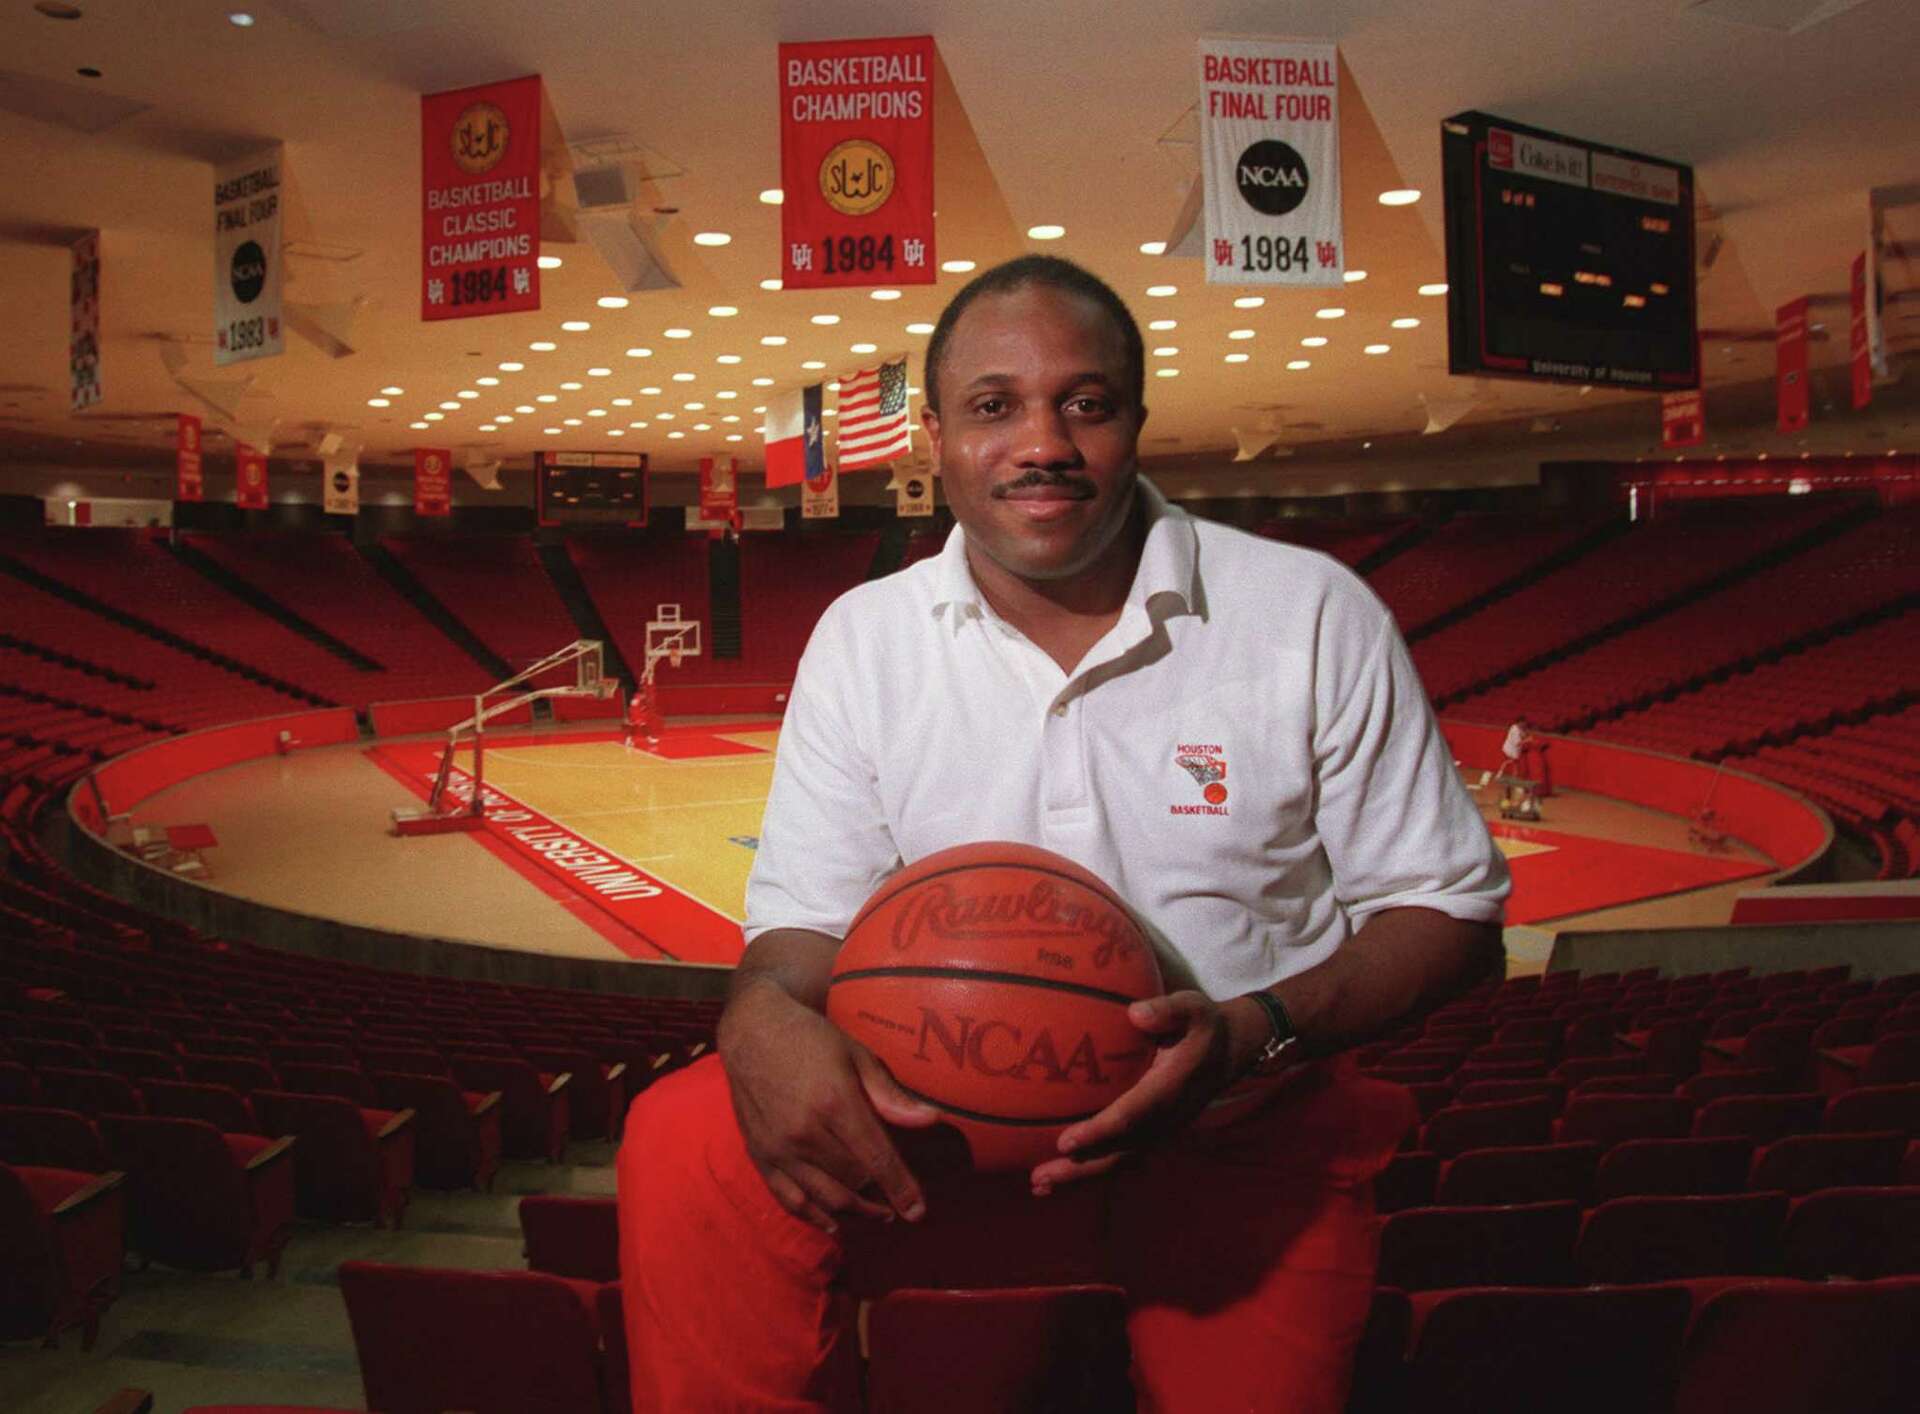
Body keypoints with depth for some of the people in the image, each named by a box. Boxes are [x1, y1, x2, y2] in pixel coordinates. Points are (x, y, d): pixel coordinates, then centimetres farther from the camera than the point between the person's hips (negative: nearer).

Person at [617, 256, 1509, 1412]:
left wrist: (1260, 1032, -20)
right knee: (686, 1144, -22)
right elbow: (808, 915, 2)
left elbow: (1450, 904, -2)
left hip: (1238, 1137, 0)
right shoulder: (863, 638, 2)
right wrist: (765, 1016, -23)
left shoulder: (1314, 615, -5)